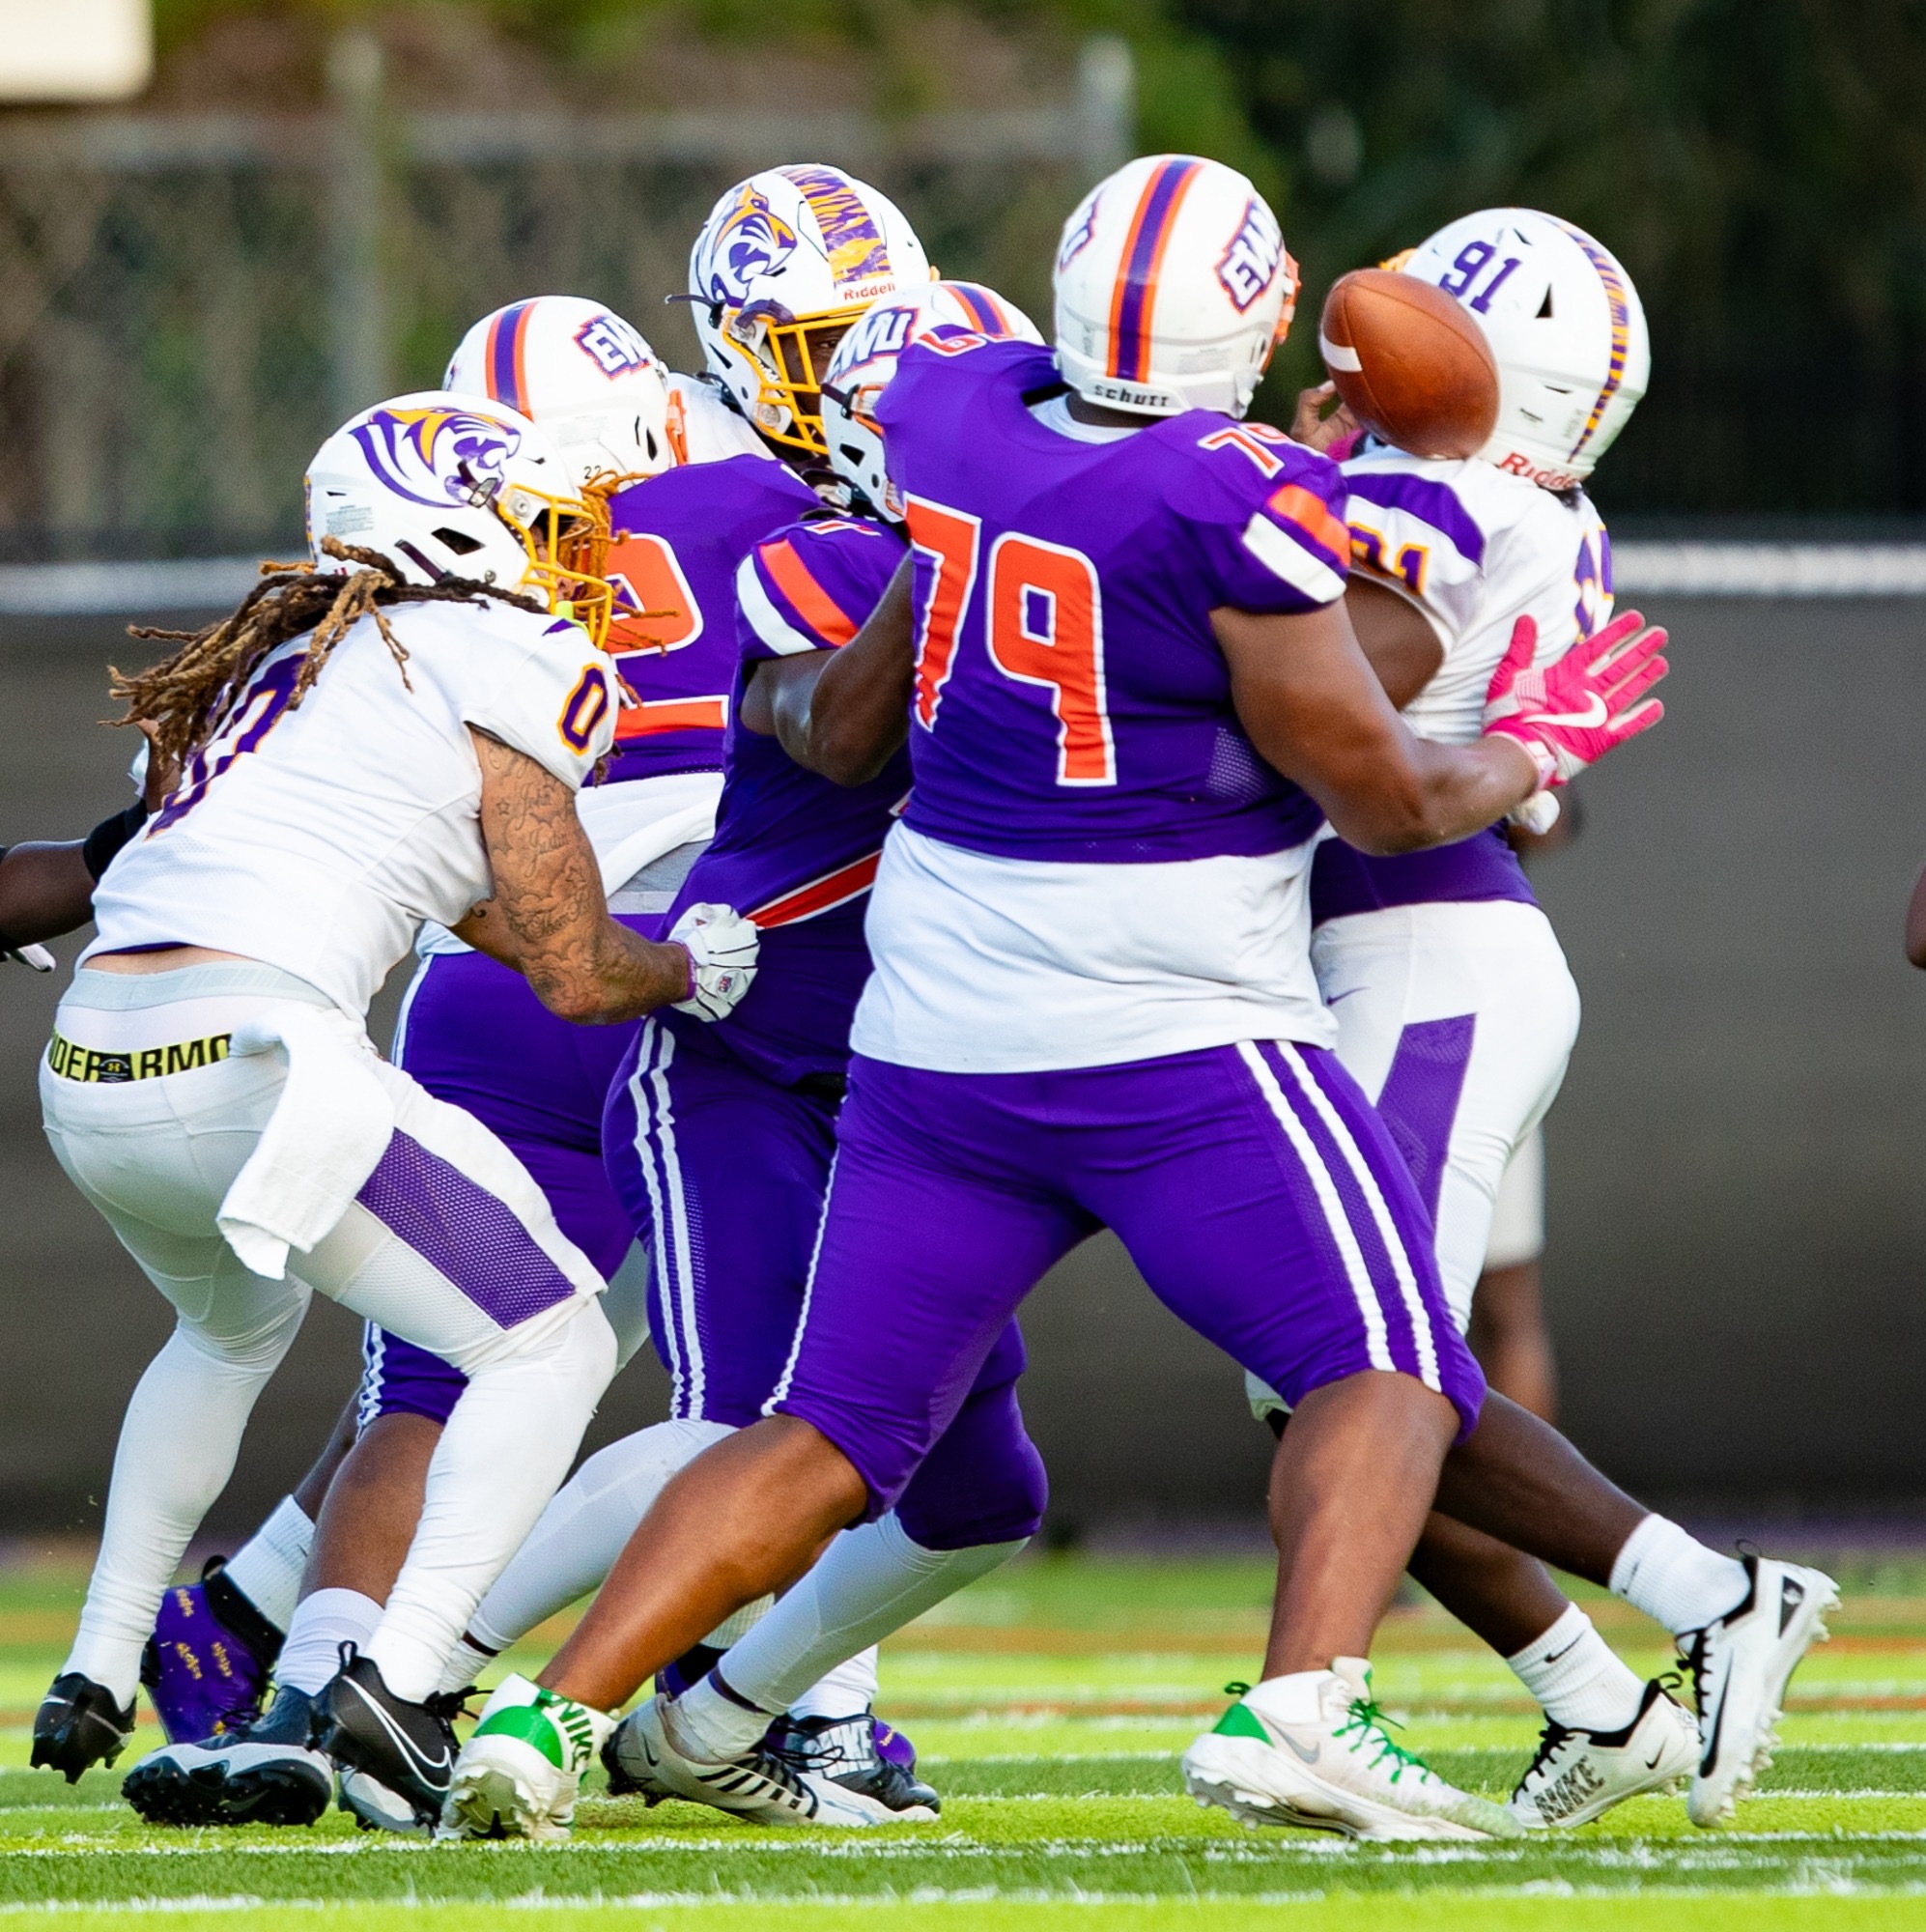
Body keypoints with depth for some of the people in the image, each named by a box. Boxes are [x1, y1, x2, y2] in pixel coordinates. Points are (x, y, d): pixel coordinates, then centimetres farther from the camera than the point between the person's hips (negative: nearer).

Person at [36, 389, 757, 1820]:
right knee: (553, 1345, 3)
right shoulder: (496, 666, 1)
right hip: (253, 1059, -8)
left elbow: (487, 909, 35)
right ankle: (400, 1679, -12)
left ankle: (96, 1681, 35)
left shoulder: (296, 653, 25)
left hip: (92, 1078, 8)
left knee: (233, 1330, 37)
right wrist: (686, 972, 23)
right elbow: (577, 975, 3)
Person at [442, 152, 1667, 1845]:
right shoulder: (1234, 511, -17)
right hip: (1177, 1033, -6)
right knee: (1386, 1375, 2)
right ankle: (1301, 1709, -20)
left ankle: (549, 1719, 2)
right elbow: (1387, 802, -8)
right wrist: (1528, 757, 14)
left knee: (829, 1436, 11)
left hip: (940, 1032, 6)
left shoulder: (961, 417, 0)